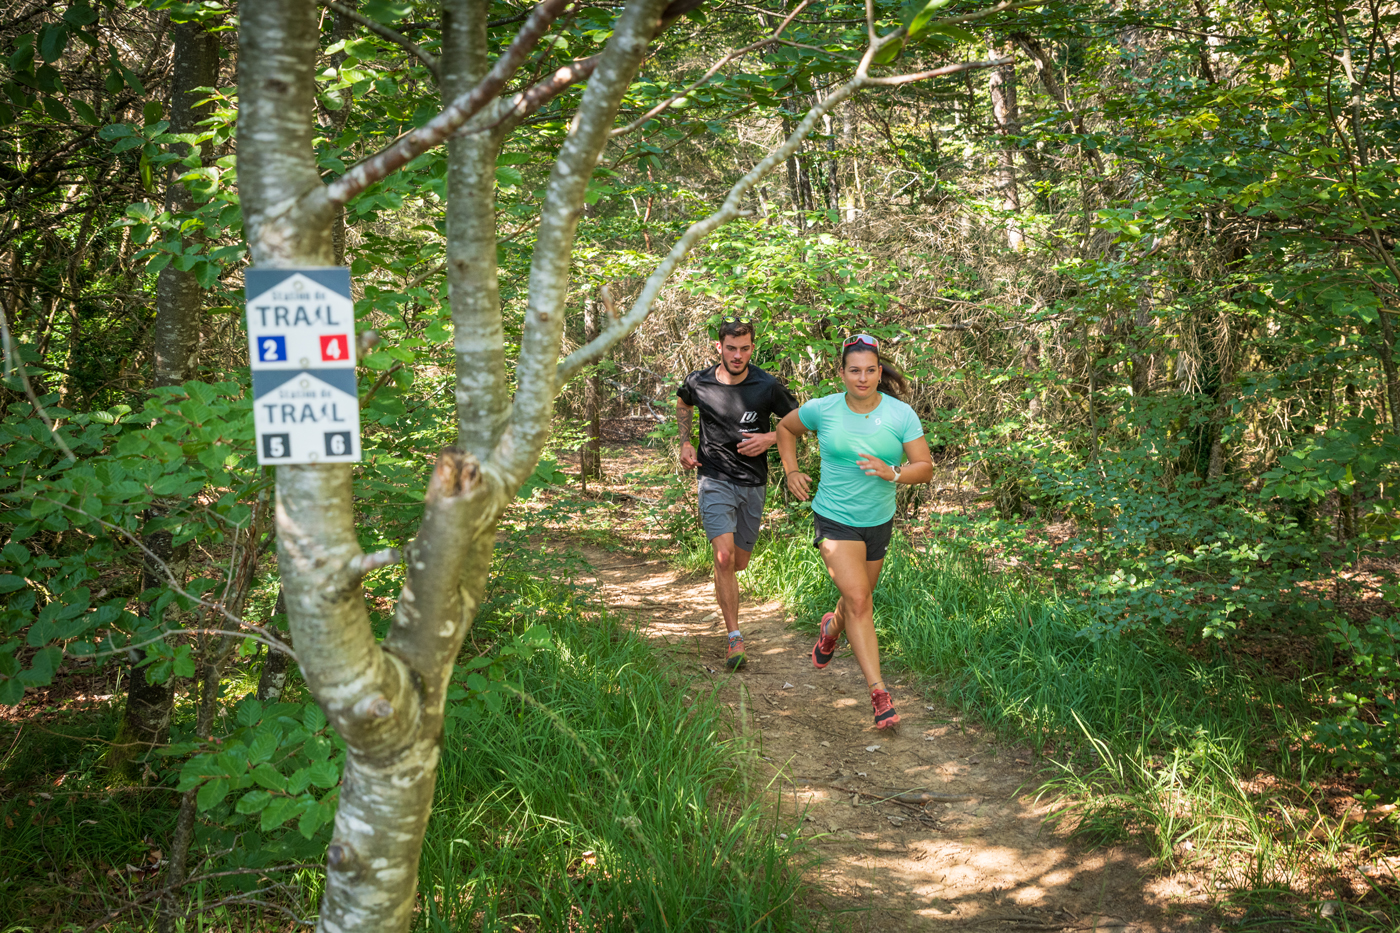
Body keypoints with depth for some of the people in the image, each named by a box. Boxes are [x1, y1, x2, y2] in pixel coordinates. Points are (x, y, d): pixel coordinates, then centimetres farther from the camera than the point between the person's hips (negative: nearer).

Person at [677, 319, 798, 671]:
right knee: (724, 556, -18)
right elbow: (683, 406, 18)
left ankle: (722, 583, 51)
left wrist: (769, 438, -14)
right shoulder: (699, 382, -6)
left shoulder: (768, 387, -10)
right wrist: (685, 443, 7)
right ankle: (734, 638, -10)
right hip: (715, 479, -1)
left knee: (739, 562, 13)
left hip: (752, 483, 1)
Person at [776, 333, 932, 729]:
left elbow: (925, 467, -10)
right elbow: (786, 428, 11)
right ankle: (878, 692, -15)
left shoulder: (901, 414, -9)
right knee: (858, 600, -17)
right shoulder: (823, 410, -9)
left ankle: (831, 629, 56)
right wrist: (791, 472, 2)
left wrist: (891, 473, -29)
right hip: (834, 519, -3)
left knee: (858, 599, 20)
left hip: (879, 521, 3)